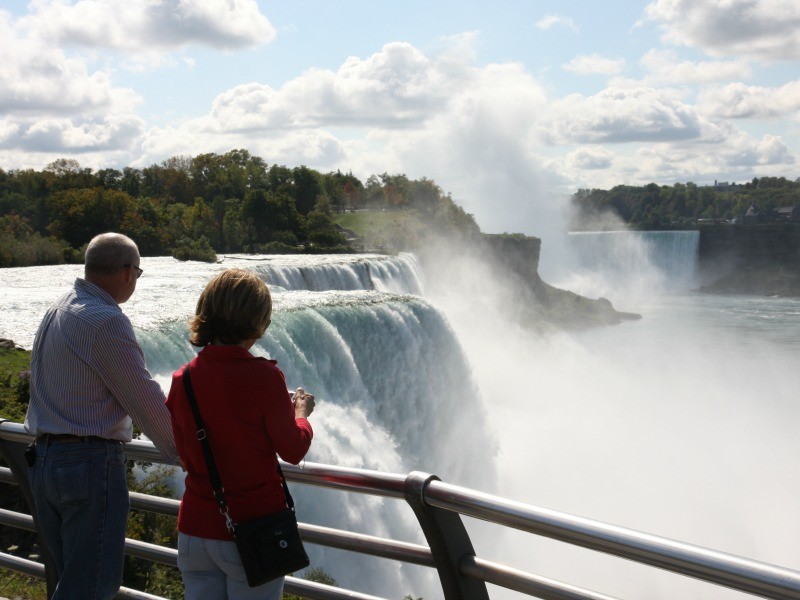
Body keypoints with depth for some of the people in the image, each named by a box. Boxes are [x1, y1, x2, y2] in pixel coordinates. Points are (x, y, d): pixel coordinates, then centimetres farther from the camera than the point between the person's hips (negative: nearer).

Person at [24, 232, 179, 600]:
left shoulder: (56, 312, 12)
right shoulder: (106, 321, -16)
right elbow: (145, 399, -12)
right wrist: (178, 450, 2)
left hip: (43, 458, 9)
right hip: (91, 462, -9)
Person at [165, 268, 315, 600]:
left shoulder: (183, 379, -2)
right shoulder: (263, 376, -17)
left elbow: (185, 454, 10)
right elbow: (293, 451, -7)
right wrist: (301, 412, 14)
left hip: (195, 531, 5)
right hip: (253, 529, -4)